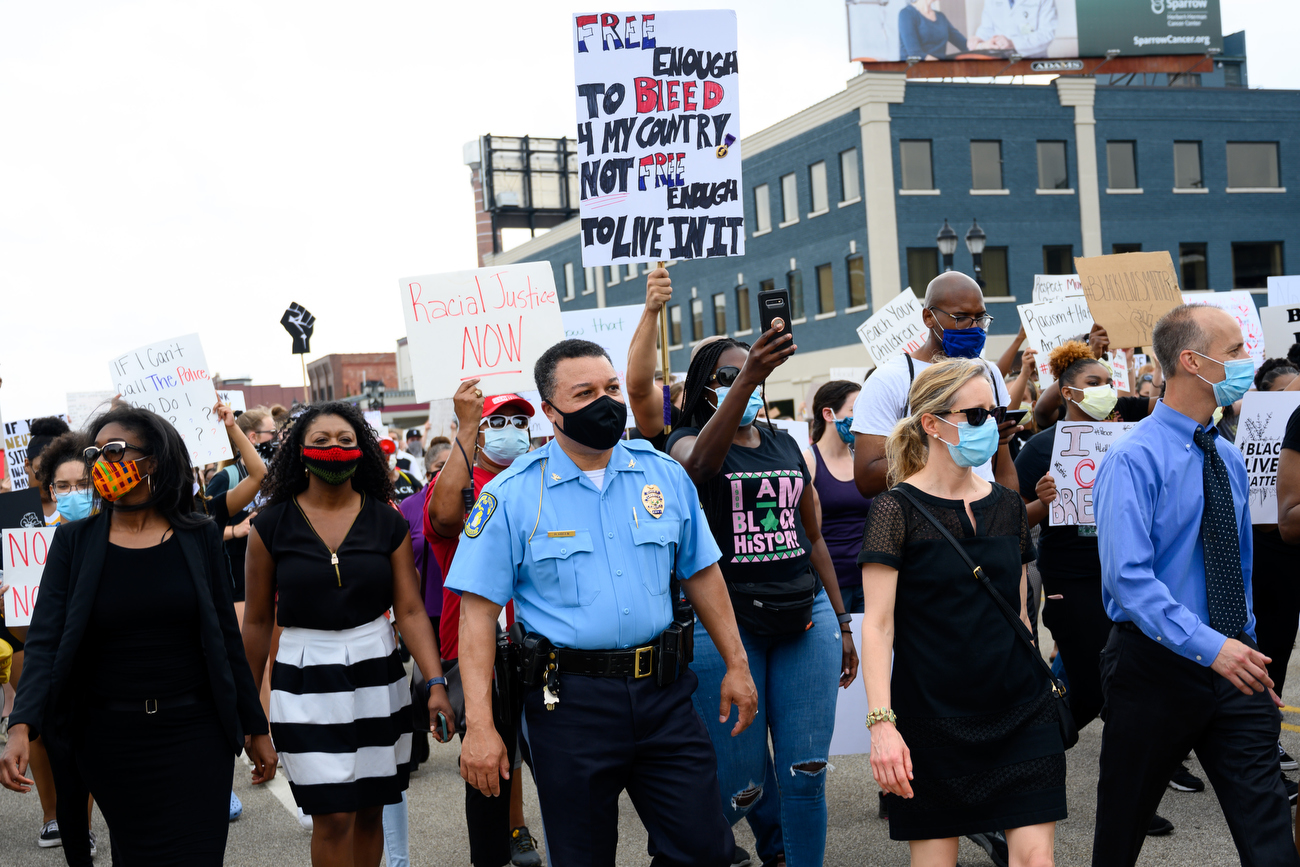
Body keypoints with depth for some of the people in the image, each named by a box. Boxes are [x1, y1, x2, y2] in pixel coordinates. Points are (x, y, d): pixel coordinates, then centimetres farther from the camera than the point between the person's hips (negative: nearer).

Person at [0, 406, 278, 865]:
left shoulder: (198, 536, 1)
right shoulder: (74, 541, 2)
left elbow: (227, 638, 5)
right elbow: (45, 641, -6)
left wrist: (255, 728, 7)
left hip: (194, 734, 0)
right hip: (111, 740, 1)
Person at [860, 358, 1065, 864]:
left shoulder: (1007, 506, 9)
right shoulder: (898, 509, -8)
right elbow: (878, 625, -13)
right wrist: (882, 722, -21)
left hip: (1021, 709, 4)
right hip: (933, 717, -4)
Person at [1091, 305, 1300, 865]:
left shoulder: (1227, 457, 10)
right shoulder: (1133, 459, -13)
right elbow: (1129, 576, -23)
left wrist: (1246, 647, 13)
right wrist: (1209, 646, -30)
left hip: (1231, 660, 6)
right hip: (1156, 665, -5)